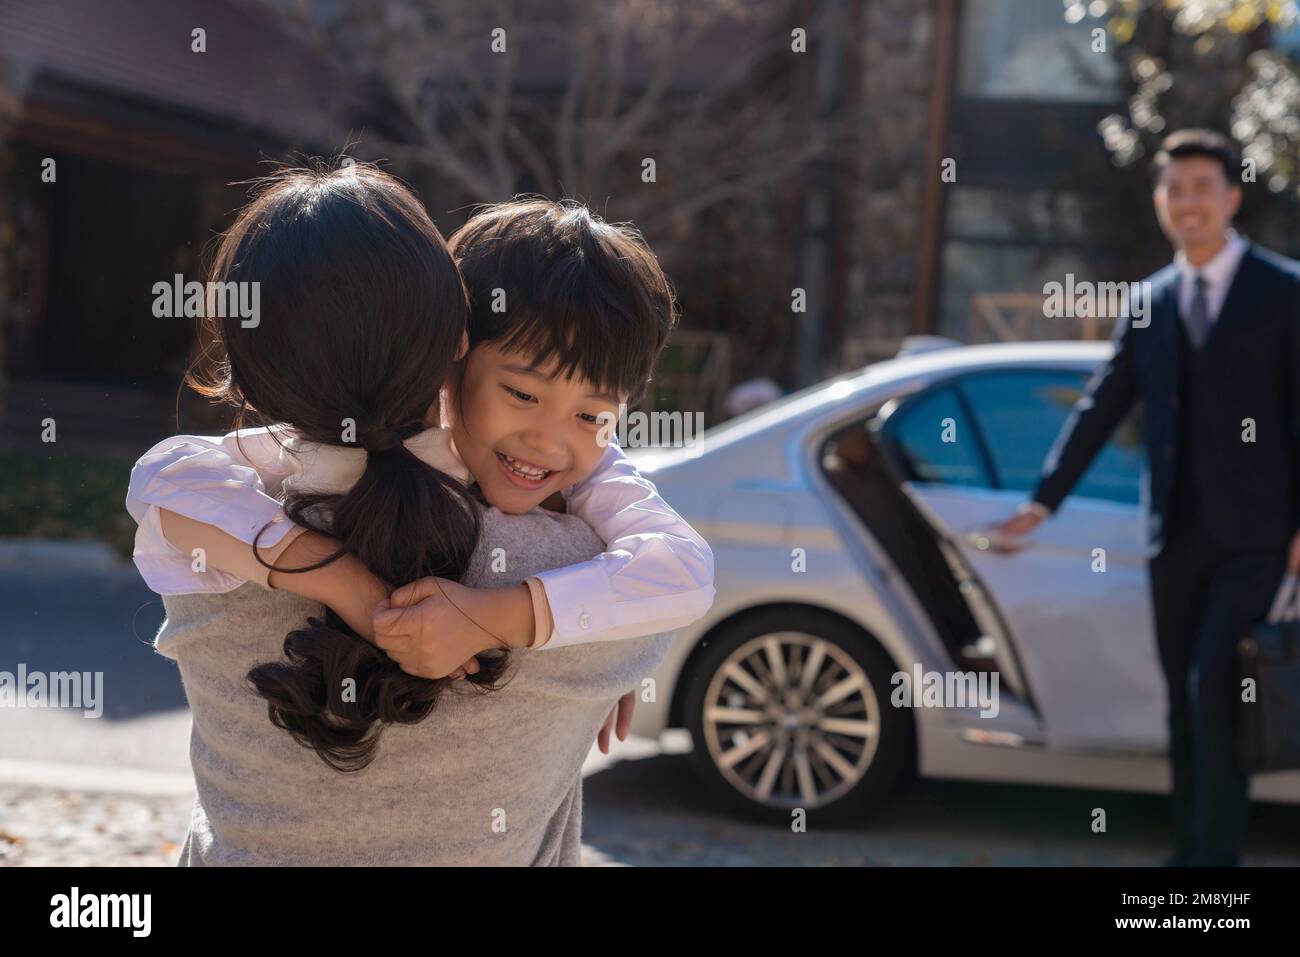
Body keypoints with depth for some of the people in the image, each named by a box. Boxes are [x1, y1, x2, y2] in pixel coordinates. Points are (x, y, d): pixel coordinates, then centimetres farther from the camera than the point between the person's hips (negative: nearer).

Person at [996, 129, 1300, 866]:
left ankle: (1219, 849, -7)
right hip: (1176, 534, 5)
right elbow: (1102, 407, 13)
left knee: (1214, 687, -15)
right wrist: (1046, 498, 5)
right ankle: (1191, 848, 19)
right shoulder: (1151, 302, 12)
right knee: (1185, 696, 10)